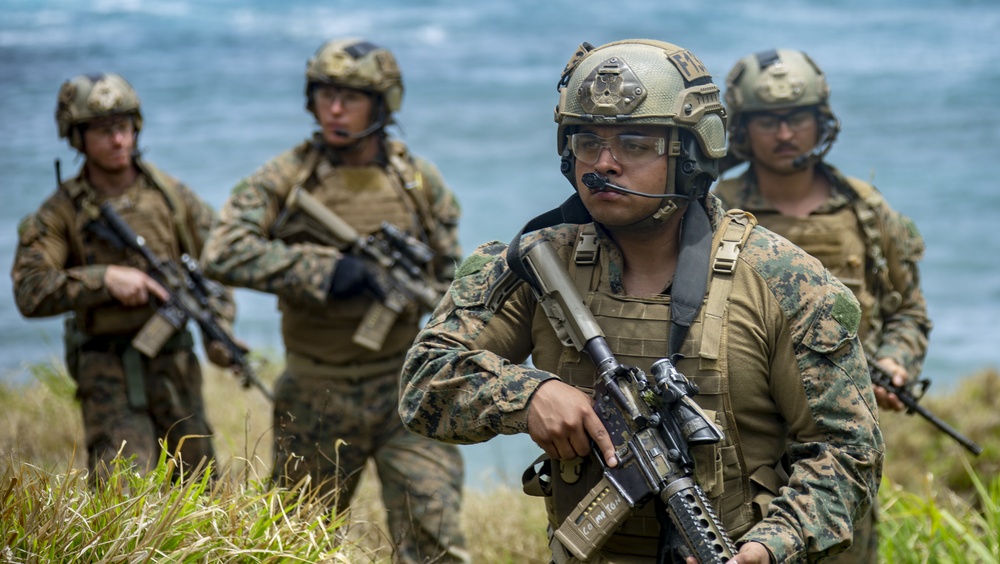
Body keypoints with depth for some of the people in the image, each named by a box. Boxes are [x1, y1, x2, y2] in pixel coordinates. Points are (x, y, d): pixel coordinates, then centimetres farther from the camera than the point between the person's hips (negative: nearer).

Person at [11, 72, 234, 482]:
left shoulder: (168, 194, 2)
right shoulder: (60, 213, -5)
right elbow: (29, 293, -15)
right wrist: (105, 278, -24)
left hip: (174, 367, 3)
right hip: (108, 375, -3)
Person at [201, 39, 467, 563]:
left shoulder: (419, 181, 2)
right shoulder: (284, 179, -4)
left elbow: (450, 280, 10)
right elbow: (223, 252, -18)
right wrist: (326, 269, -24)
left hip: (406, 388, 0)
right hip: (317, 396, 0)